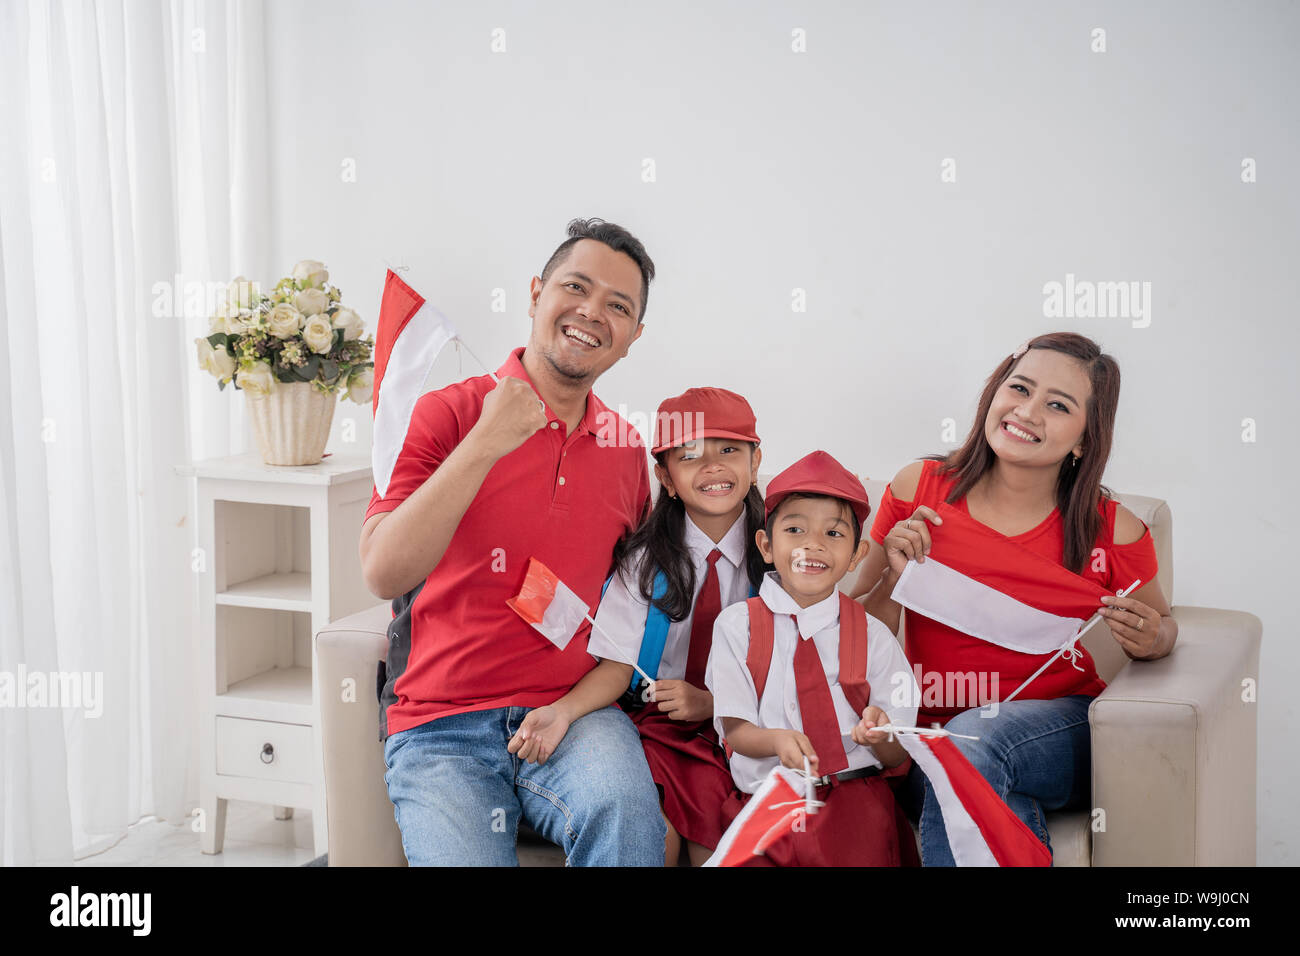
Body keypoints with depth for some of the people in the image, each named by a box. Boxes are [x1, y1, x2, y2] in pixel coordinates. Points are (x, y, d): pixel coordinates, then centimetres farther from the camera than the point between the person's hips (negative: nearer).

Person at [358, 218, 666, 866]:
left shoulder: (625, 451, 11)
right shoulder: (447, 414, -2)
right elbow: (383, 574, -15)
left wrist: (572, 706, -6)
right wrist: (485, 446, -18)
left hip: (574, 715, 2)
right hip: (442, 728, -2)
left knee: (624, 812, -30)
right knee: (464, 856, -28)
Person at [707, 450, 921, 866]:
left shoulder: (872, 636, 7)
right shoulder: (737, 625, 6)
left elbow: (897, 758, 5)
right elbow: (735, 730, -1)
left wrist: (879, 735, -19)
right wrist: (777, 740, -23)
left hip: (854, 803, 0)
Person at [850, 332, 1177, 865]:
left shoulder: (1113, 531, -2)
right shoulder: (917, 491, 0)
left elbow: (1160, 623, 19)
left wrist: (1150, 638, -4)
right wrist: (895, 582, -14)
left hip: (1061, 737, 0)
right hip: (931, 738, 0)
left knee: (972, 739, -34)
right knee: (1010, 819, -35)